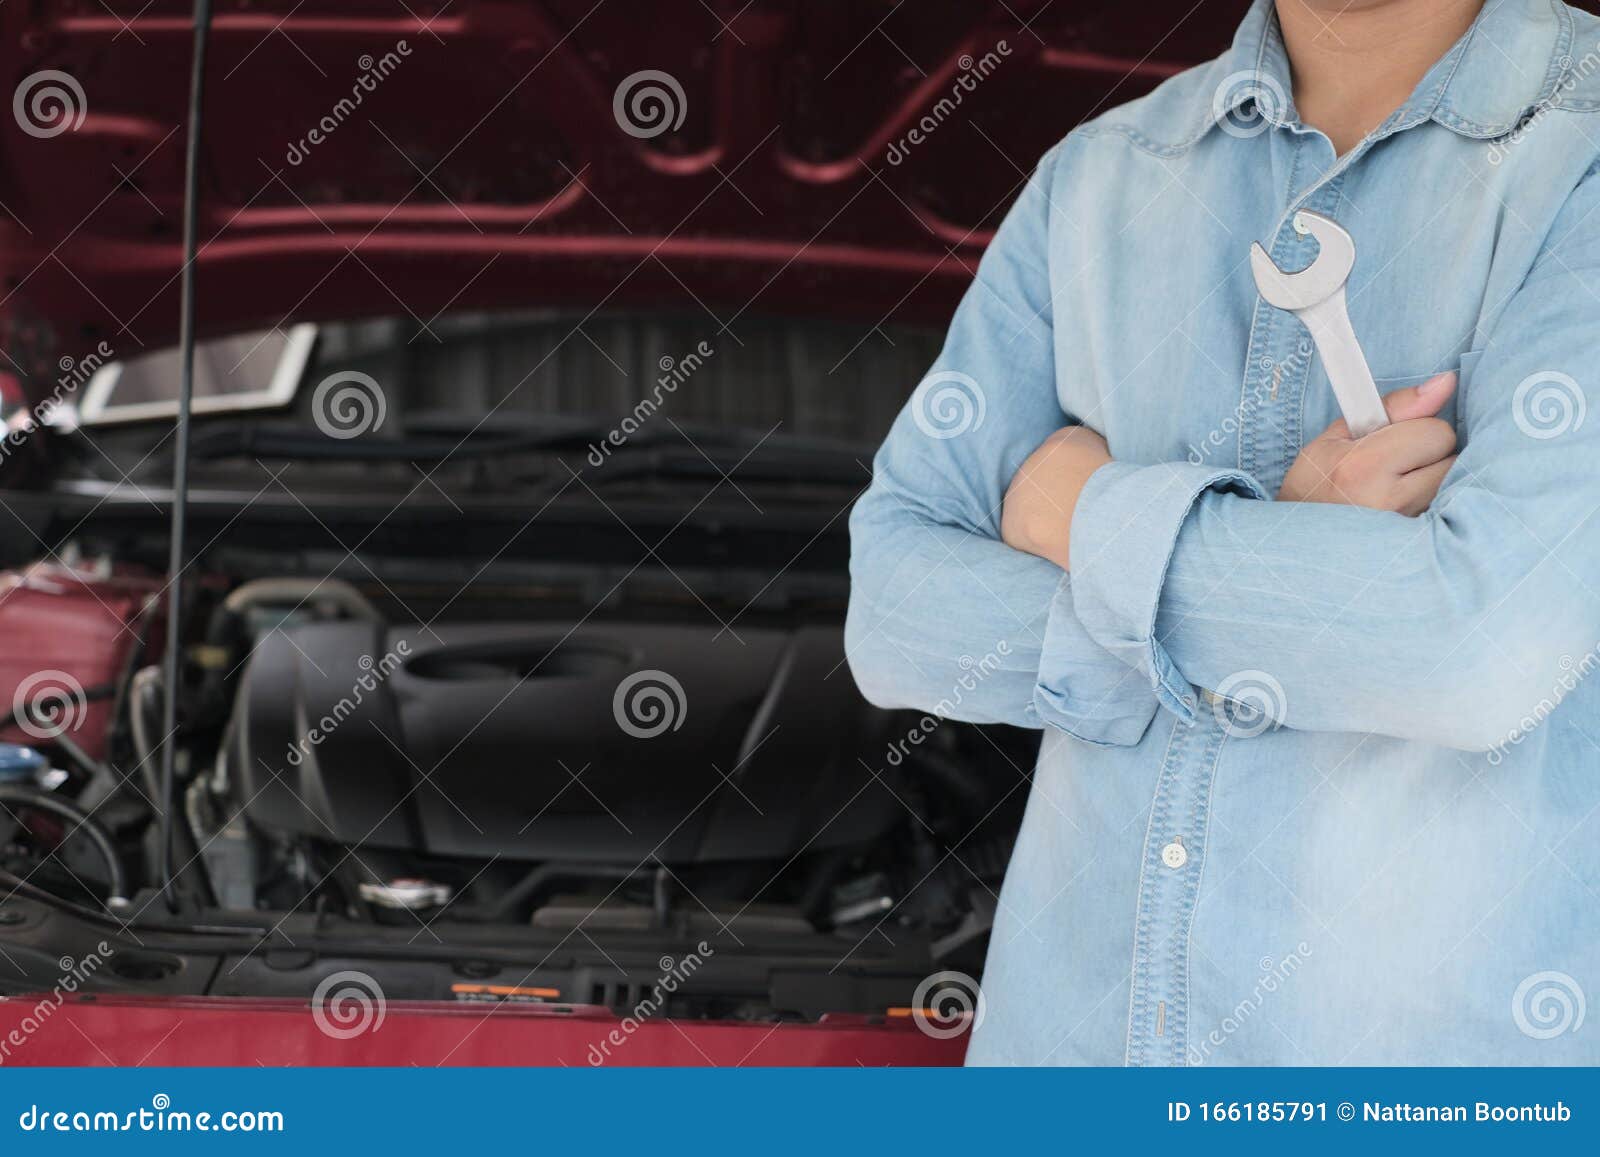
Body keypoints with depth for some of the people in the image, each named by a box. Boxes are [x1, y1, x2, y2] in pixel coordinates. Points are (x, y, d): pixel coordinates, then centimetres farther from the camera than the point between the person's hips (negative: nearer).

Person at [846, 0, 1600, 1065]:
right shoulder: (1100, 185, 5)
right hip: (1082, 1017, 5)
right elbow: (899, 617, -2)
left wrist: (1089, 517, -11)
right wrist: (1286, 602, -17)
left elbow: (1482, 652, -26)